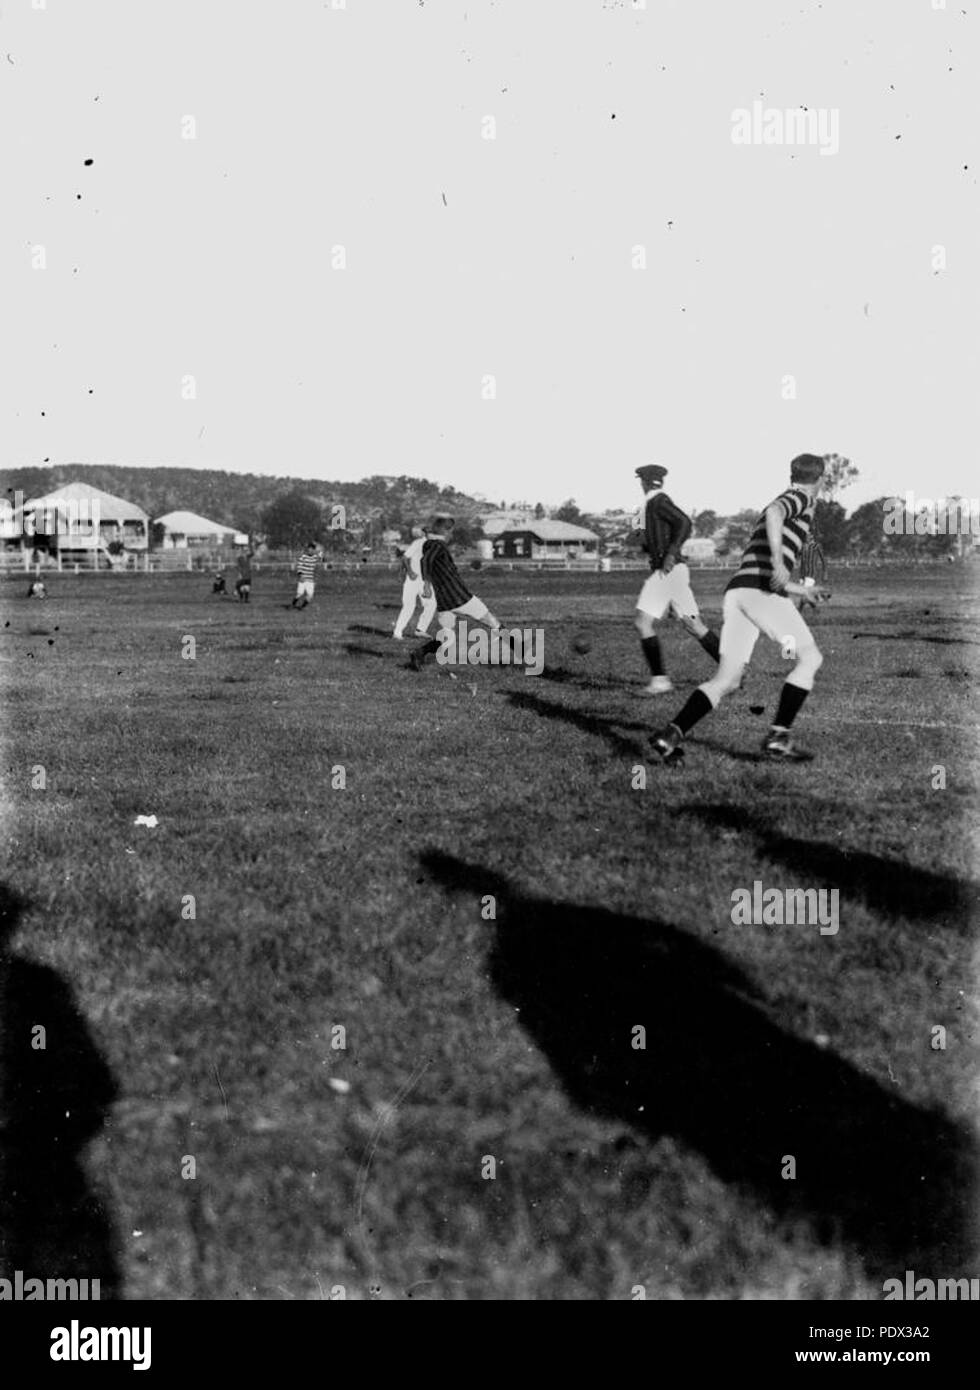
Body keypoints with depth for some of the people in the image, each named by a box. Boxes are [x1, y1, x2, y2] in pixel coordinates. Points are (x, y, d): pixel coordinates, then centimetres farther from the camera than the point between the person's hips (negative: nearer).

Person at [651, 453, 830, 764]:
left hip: (737, 591, 8)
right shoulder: (802, 498, 7)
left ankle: (671, 734, -10)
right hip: (762, 591, -8)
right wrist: (778, 561, -28)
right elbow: (774, 513, -18)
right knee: (809, 657, 4)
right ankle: (777, 738, -2)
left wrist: (803, 592, 47)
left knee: (727, 680, 5)